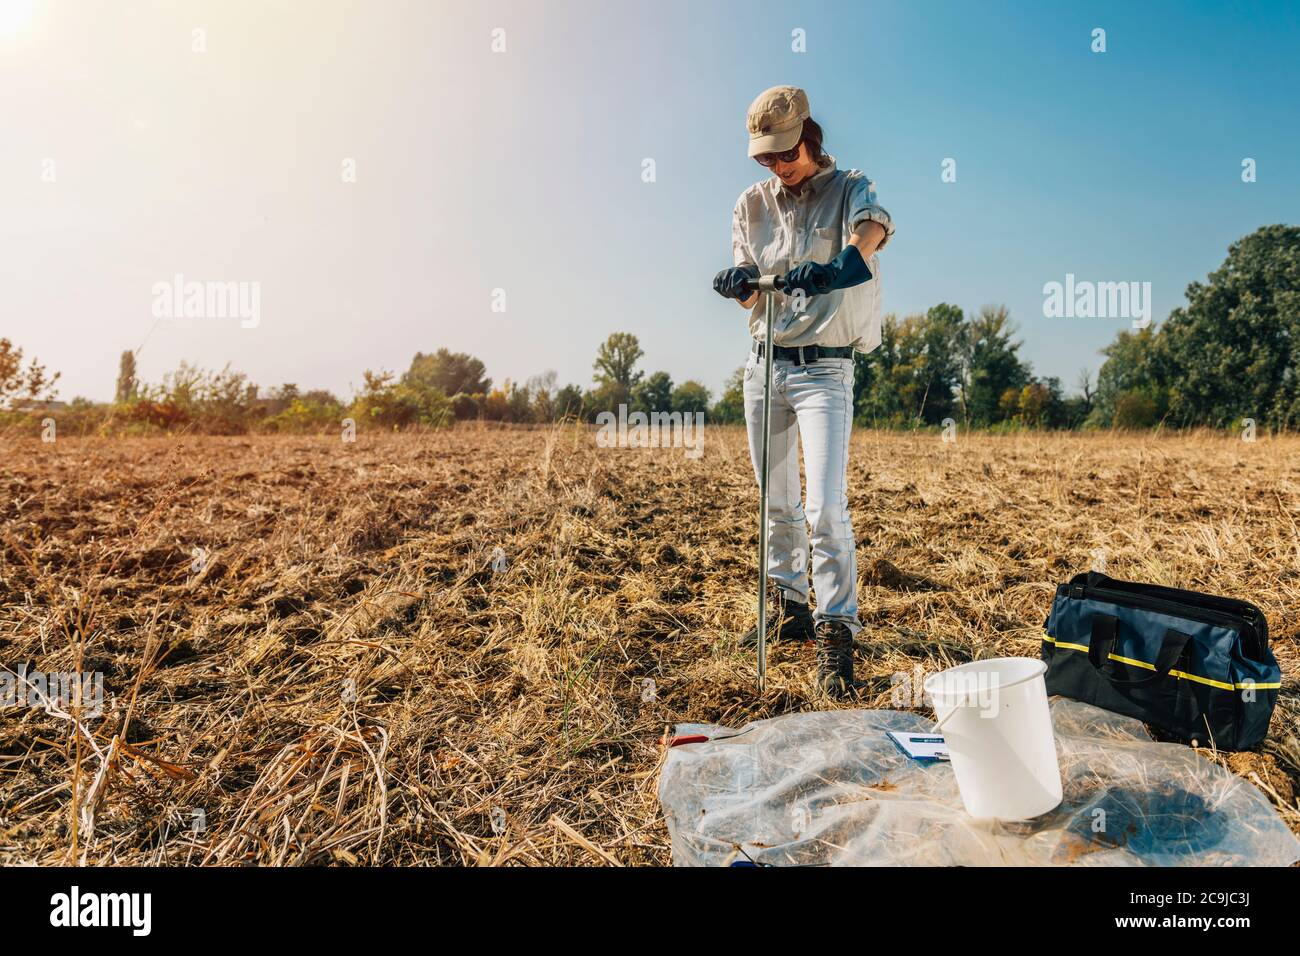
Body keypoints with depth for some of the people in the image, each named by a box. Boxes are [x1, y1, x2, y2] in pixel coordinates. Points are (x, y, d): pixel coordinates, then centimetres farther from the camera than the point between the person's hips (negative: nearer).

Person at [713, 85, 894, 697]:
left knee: (825, 507, -15)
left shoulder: (850, 188, -2)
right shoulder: (752, 203, 10)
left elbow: (870, 233, -26)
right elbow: (750, 295, 3)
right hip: (763, 364, 5)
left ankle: (836, 631, -5)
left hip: (824, 370, -4)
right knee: (777, 504, 14)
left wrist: (835, 267, -48)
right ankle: (787, 607, 30)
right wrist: (740, 283, -22)